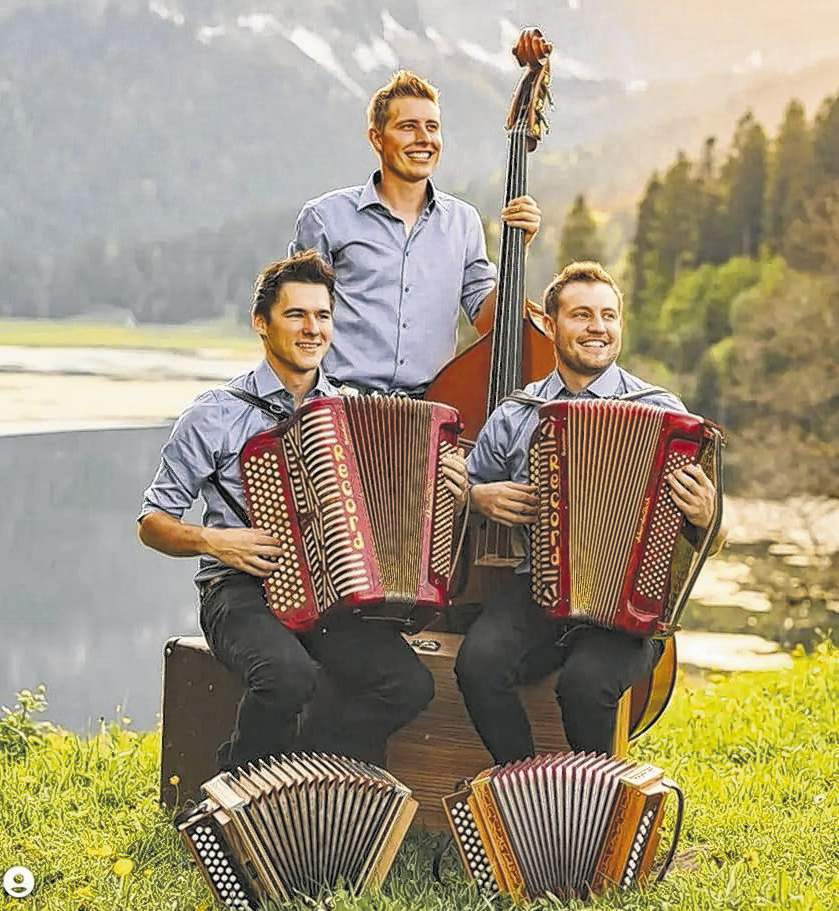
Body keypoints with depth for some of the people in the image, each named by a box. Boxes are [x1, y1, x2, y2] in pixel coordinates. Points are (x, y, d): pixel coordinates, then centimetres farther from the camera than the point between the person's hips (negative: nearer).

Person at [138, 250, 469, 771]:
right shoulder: (217, 415, 3)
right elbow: (154, 522, 6)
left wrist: (446, 491, 3)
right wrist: (213, 541, -12)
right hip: (245, 591, -4)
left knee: (409, 684, -24)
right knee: (288, 674, -35)